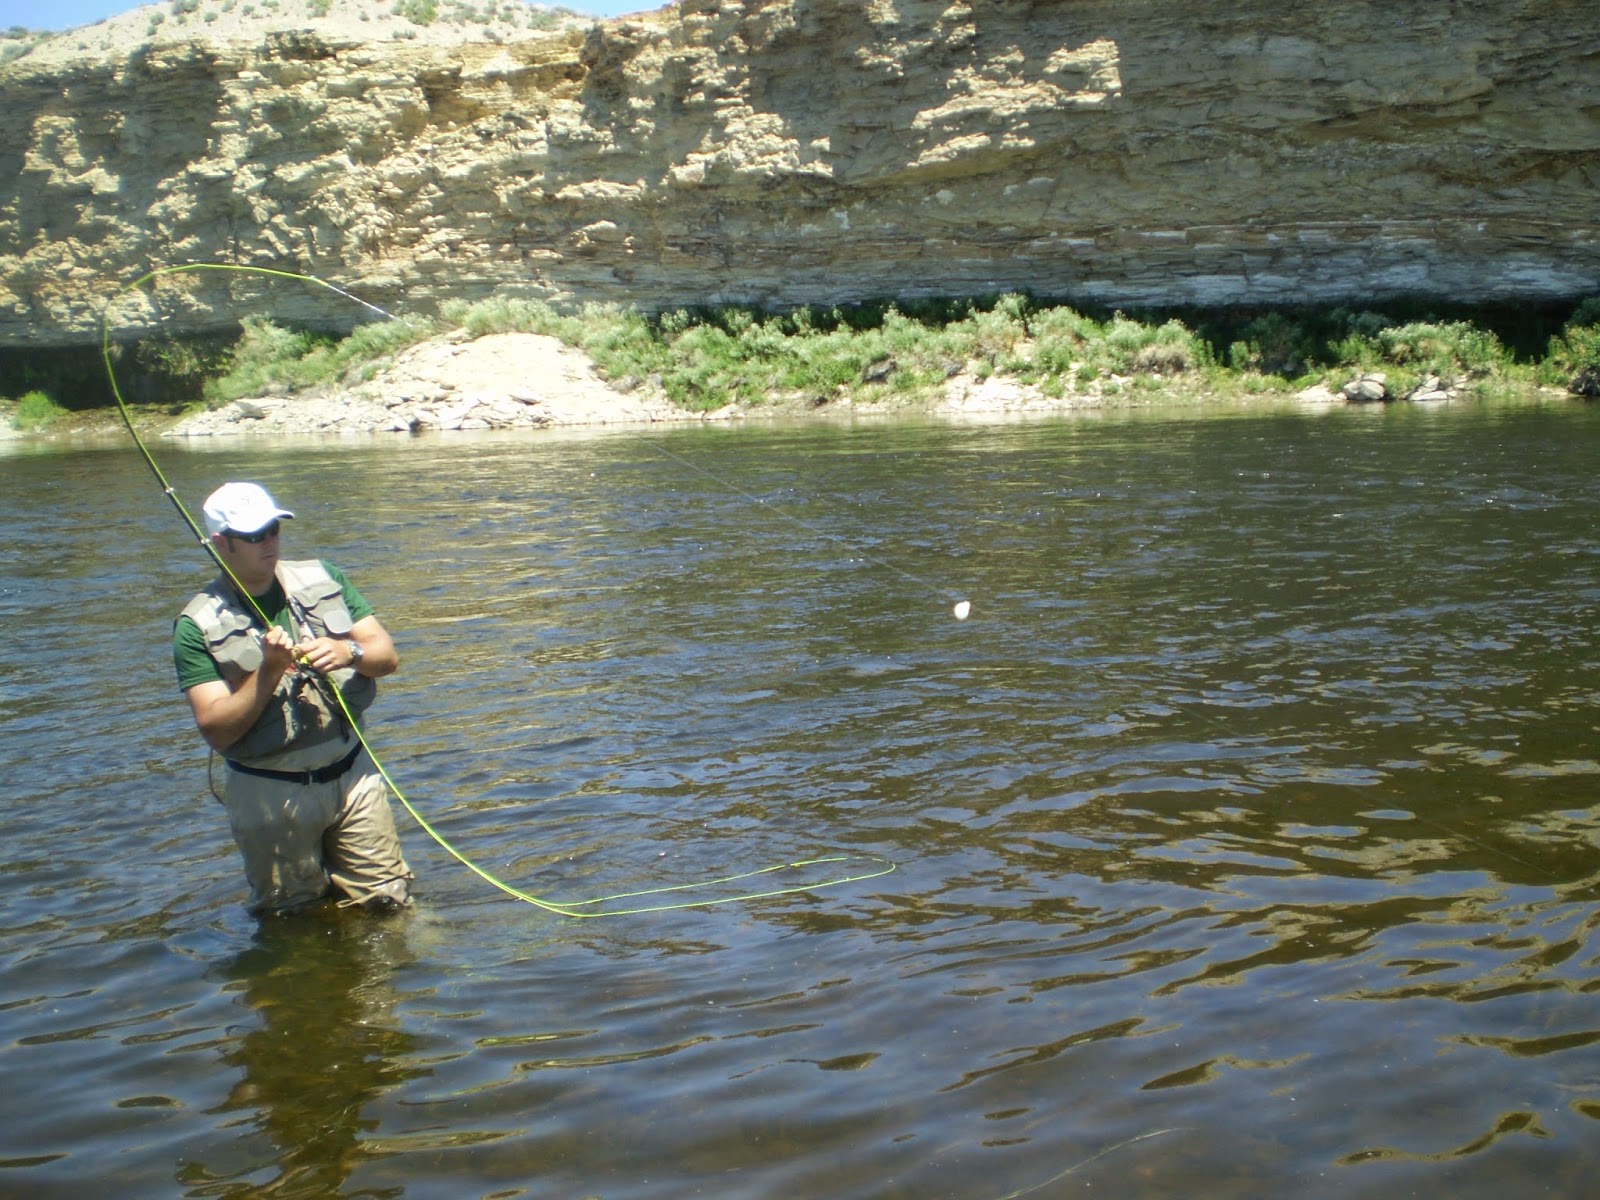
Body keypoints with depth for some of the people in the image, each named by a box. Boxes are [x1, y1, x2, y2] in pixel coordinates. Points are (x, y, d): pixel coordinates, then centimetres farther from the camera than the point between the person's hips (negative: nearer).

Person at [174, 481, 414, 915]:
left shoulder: (323, 579, 3)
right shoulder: (198, 625, -9)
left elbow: (387, 655, 1)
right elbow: (217, 731, -13)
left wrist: (349, 652, -20)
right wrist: (269, 671, -24)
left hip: (352, 771, 3)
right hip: (271, 793, -3)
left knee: (387, 905, 7)